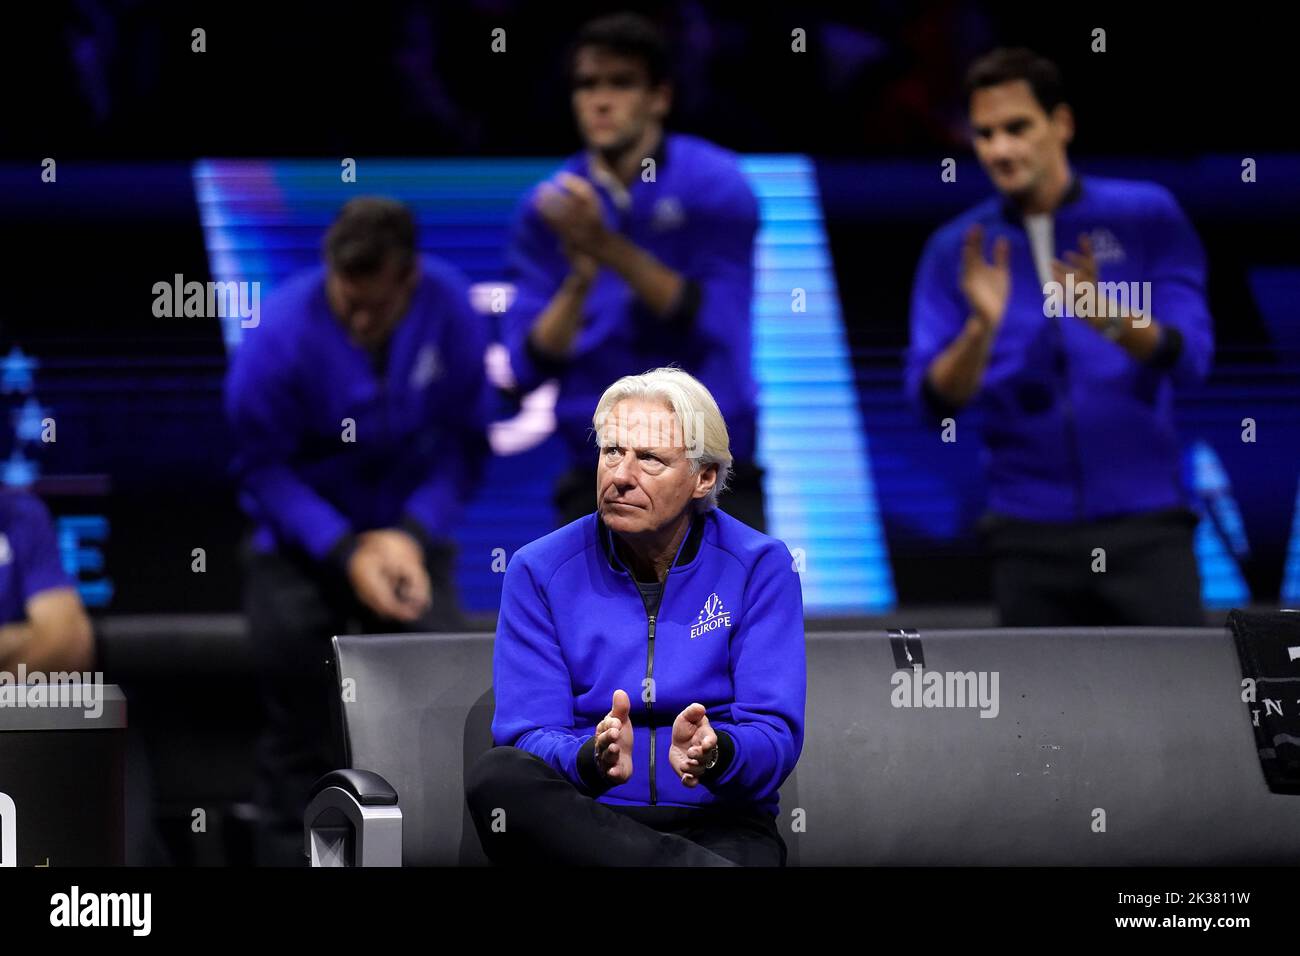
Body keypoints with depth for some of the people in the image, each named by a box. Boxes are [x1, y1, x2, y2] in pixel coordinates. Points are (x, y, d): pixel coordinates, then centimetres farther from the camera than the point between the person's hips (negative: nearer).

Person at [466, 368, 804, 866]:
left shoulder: (759, 567, 4)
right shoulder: (539, 571, 6)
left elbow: (776, 738, -4)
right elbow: (530, 737, -2)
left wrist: (714, 755, -28)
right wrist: (593, 760, -26)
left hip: (717, 824, -4)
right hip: (579, 824, 4)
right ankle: (703, 869, -37)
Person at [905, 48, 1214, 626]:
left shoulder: (1148, 216, 2)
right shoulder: (955, 252, 6)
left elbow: (1189, 358, -7)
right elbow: (934, 400, -3)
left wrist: (1109, 318, -26)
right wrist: (982, 326, -21)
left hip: (1144, 528, -2)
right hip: (1031, 536, 2)